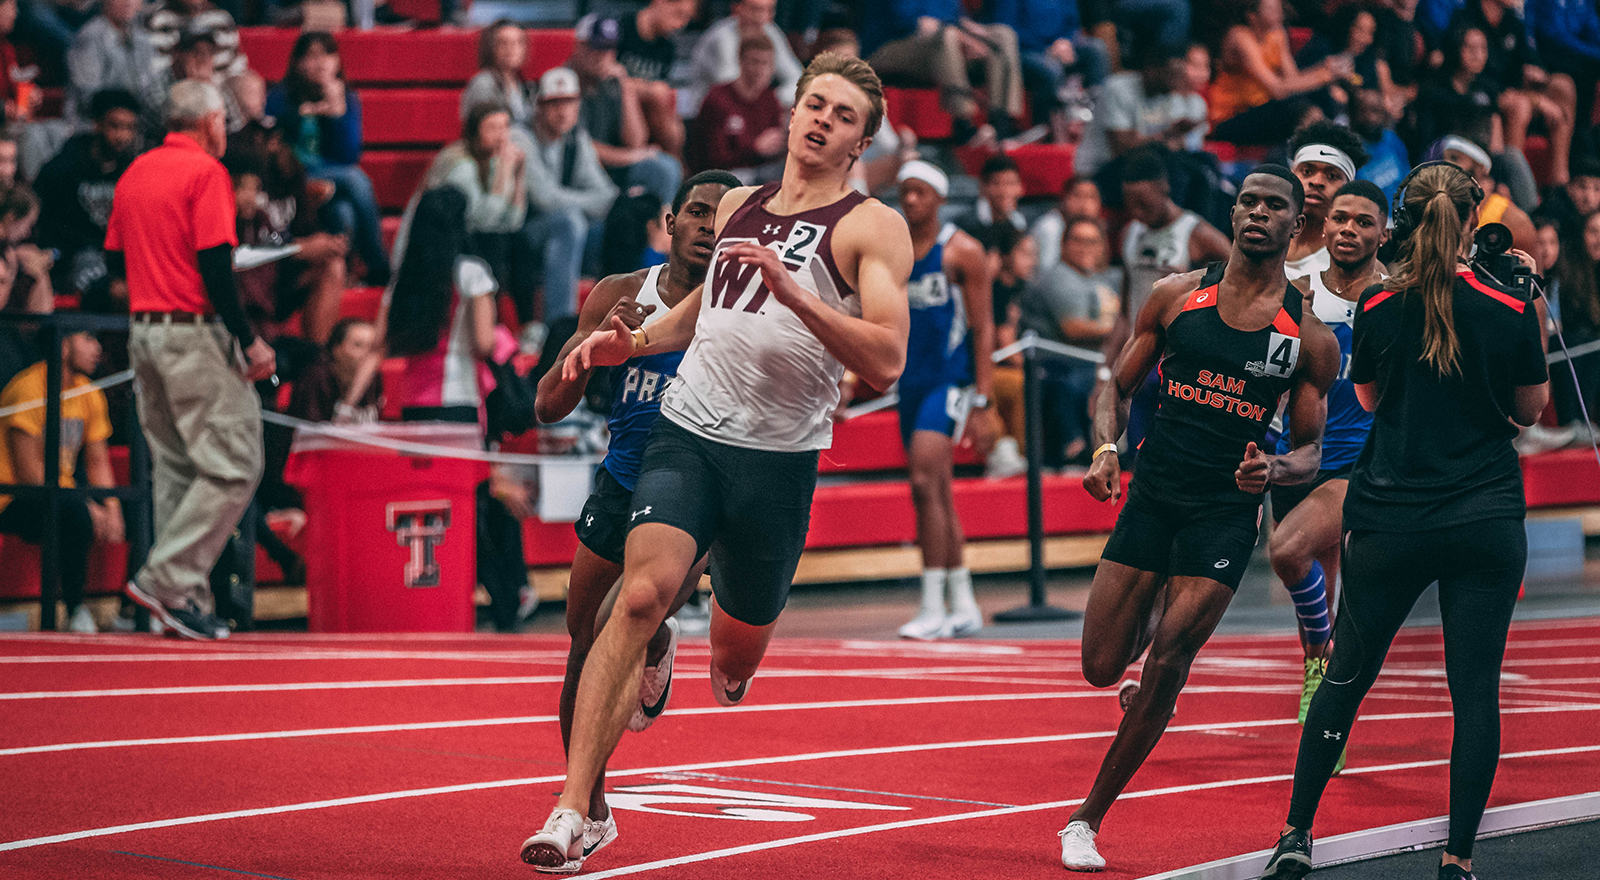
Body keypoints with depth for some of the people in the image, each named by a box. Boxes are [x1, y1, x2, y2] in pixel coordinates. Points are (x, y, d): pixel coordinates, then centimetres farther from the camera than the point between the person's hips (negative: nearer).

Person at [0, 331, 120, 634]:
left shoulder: (89, 395, 10)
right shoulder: (28, 387, -14)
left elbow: (98, 463, 13)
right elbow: (28, 472, -19)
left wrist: (112, 510, -7)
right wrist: (88, 508, -22)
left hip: (60, 496, 8)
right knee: (75, 512, -38)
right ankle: (76, 610, -27)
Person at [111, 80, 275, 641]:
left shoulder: (135, 173, 13)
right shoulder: (205, 173, -11)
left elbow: (115, 260, 17)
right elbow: (214, 267, -17)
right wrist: (249, 341, -14)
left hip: (143, 332, 9)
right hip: (193, 332, -9)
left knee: (176, 467, 11)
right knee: (233, 466, -5)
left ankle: (181, 602, 10)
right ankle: (167, 578, -12)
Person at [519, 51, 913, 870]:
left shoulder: (872, 227, -2)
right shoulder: (735, 206, 15)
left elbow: (884, 361, -14)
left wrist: (792, 290, -23)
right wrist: (632, 342, 19)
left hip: (778, 458, -2)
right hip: (686, 434, 2)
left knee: (734, 660, 12)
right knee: (641, 596, -22)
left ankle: (727, 652, 54)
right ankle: (572, 809, -24)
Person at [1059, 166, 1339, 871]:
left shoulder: (1310, 337, 2)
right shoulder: (1177, 296, 5)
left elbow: (1311, 450, 8)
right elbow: (1118, 388, 11)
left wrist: (1274, 469, -15)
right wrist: (1106, 449, -9)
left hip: (1227, 512, -2)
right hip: (1152, 495, 2)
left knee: (1166, 665, -13)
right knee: (1101, 668, 1)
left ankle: (1088, 817, 0)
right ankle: (1150, 622, 40)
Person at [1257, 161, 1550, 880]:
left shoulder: (1377, 308, -4)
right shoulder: (1510, 309, -6)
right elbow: (1529, 410, 7)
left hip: (1389, 523, 1)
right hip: (1487, 520, -1)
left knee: (1345, 677, 13)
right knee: (1476, 689, 4)